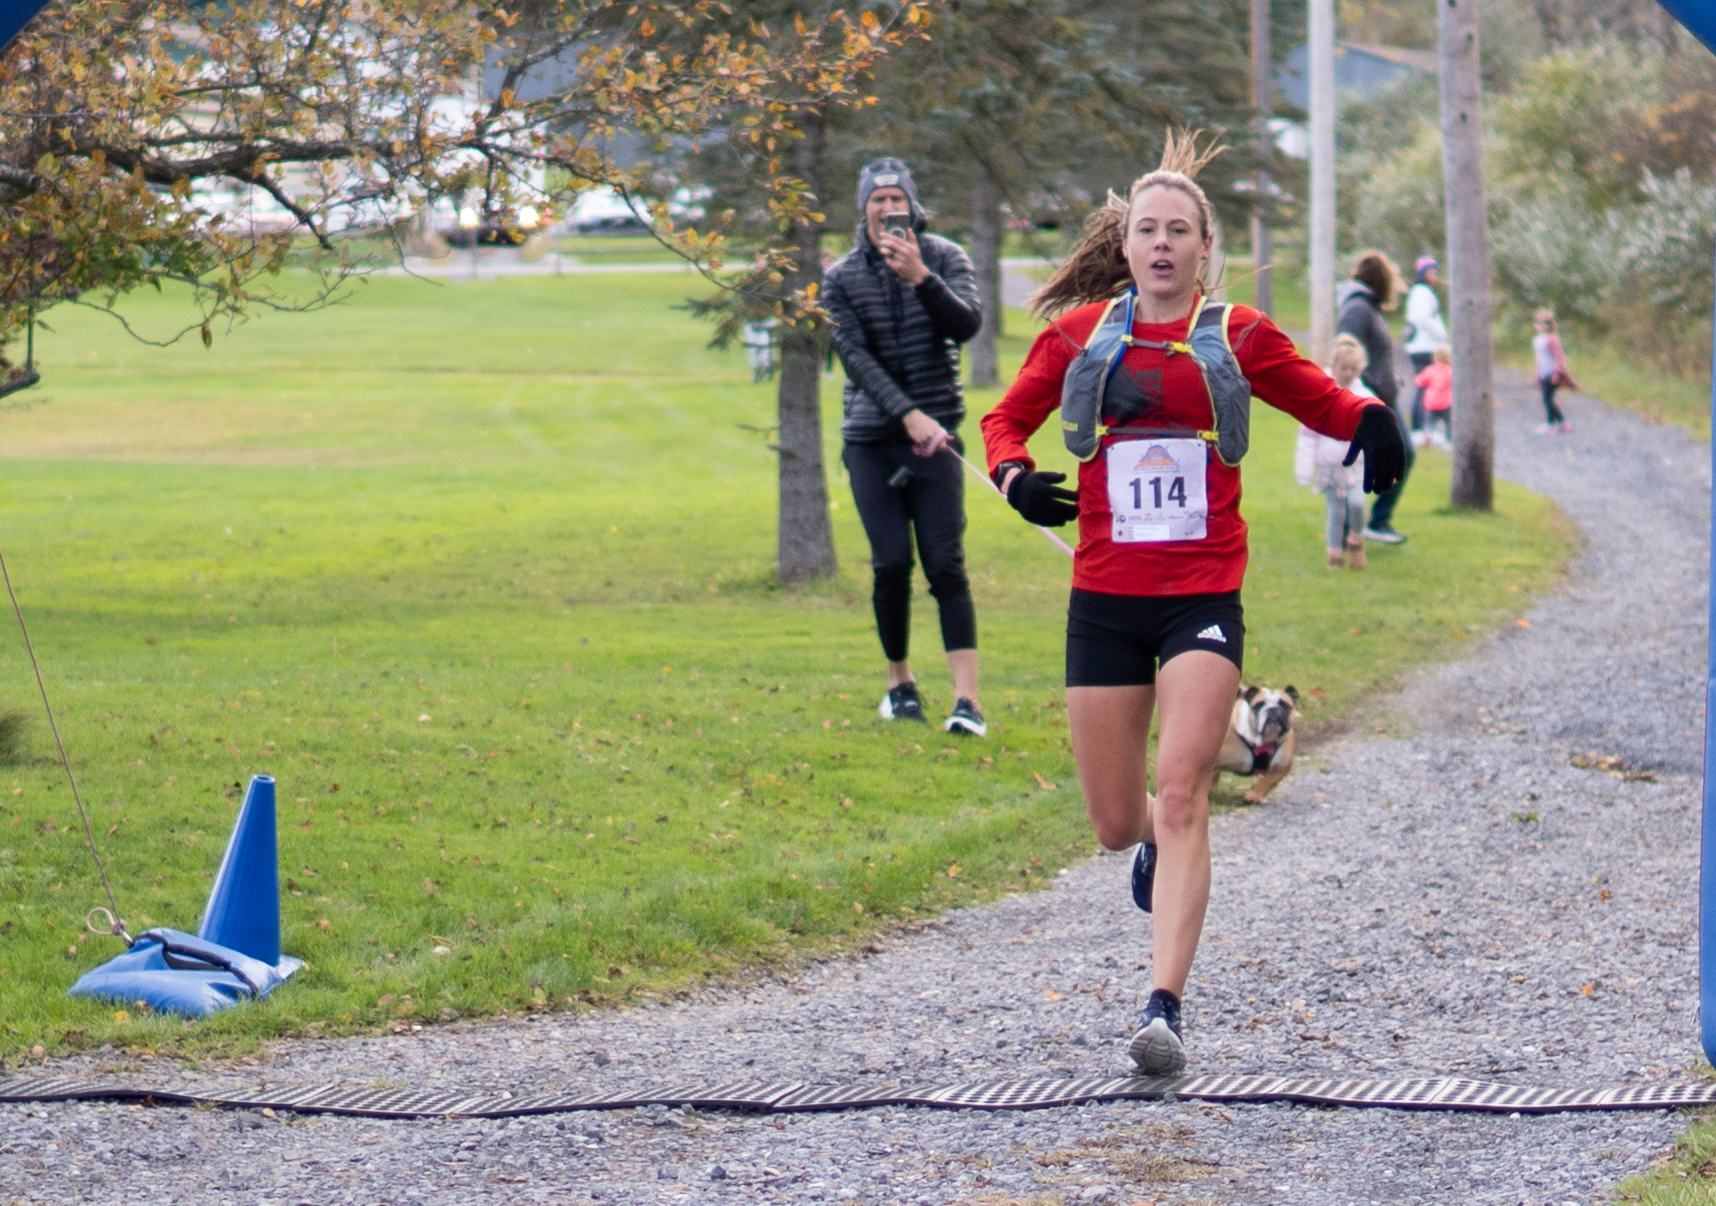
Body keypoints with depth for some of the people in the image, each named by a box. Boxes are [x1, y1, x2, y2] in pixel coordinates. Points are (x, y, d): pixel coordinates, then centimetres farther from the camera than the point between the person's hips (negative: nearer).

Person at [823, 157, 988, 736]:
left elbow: (967, 323, -14)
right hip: (871, 440, 1)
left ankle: (967, 699, -15)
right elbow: (856, 357, -8)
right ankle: (900, 682, 18)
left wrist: (920, 277, -29)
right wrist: (908, 415, -20)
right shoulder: (842, 277, 2)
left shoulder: (944, 258, 2)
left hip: (935, 433, -1)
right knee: (892, 563, -3)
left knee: (945, 565, -9)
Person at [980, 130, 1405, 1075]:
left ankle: (1164, 1008, -19)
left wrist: (1374, 421, -8)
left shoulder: (1237, 339, 4)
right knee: (1115, 824, 7)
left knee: (1180, 794, -17)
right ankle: (1155, 844, 46)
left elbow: (1323, 401, 15)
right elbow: (1006, 420, 17)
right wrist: (1016, 475, -5)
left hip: (1203, 598, -2)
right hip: (1103, 599, 2)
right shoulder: (1080, 335, 6)